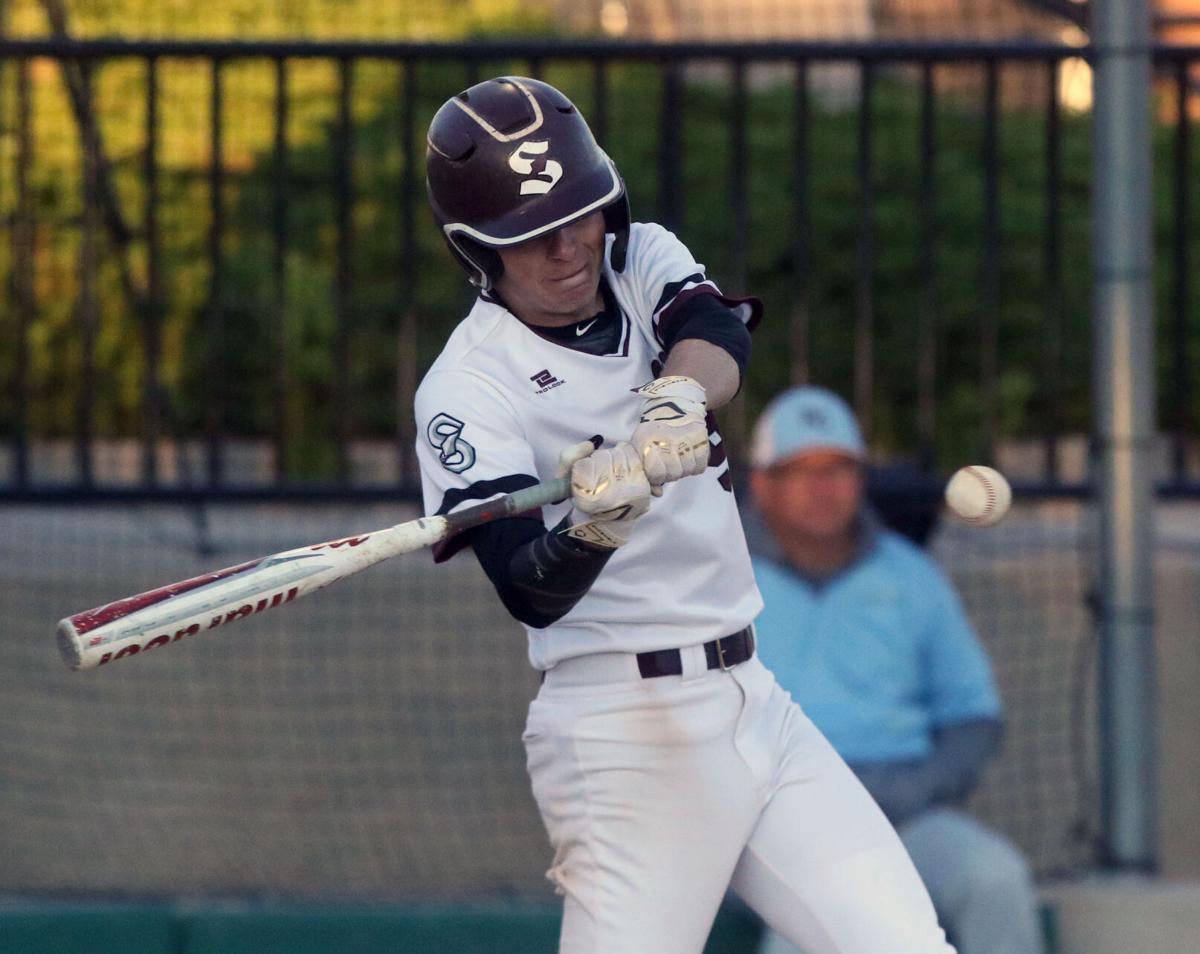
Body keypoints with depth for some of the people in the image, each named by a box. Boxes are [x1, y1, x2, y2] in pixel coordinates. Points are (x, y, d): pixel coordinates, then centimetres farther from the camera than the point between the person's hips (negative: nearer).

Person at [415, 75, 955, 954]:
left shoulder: (644, 263, 6)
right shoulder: (469, 390, -11)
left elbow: (721, 335, -16)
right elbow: (532, 593, -21)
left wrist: (676, 400, -38)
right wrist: (595, 520, -42)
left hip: (751, 700, 6)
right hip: (624, 728, -6)